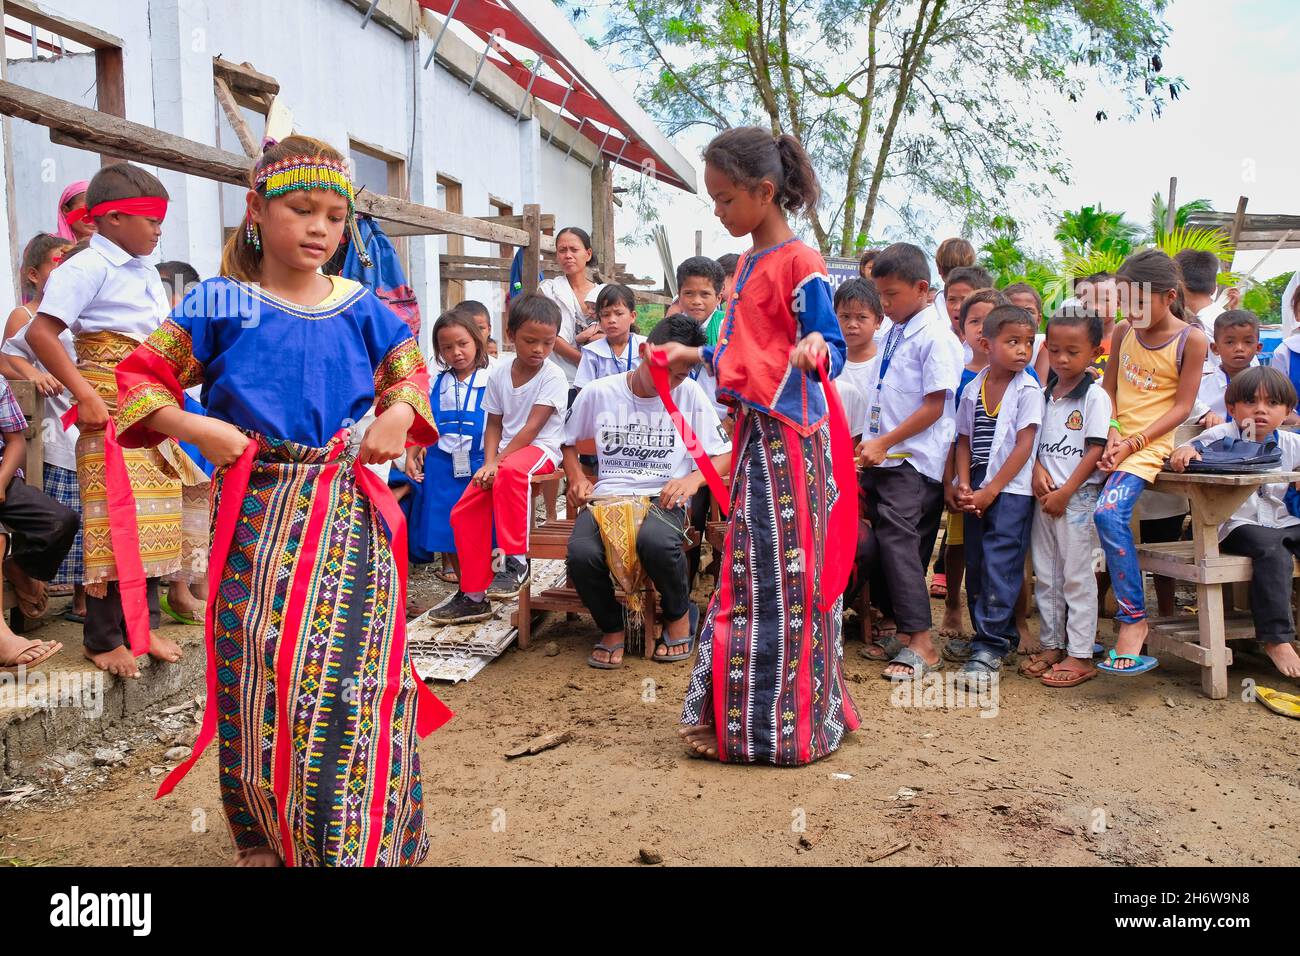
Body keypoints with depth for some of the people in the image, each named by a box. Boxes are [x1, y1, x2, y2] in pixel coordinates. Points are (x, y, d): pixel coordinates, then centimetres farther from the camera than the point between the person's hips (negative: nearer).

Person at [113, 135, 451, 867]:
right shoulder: (221, 303, 1)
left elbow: (412, 372, 17)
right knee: (258, 677, 8)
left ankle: (361, 842, 15)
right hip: (257, 513, 0)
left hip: (349, 515, 1)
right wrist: (196, 428, -11)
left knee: (353, 673, -4)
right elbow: (140, 378, 5)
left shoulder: (360, 306, 6)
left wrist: (400, 412, -3)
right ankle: (263, 839, 30)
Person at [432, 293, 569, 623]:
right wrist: (489, 462, -9)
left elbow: (531, 428, -16)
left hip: (541, 449, -6)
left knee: (510, 470, -39)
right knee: (464, 512, -5)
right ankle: (474, 596, 9)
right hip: (504, 454, 6)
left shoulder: (552, 377, -10)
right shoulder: (499, 375, 6)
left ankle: (515, 560, -26)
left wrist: (497, 461, -21)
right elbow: (493, 425, 9)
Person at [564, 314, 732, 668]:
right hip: (607, 497, 1)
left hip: (664, 498, -1)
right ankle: (612, 626, 1)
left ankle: (680, 614, -3)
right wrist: (577, 478, 3)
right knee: (581, 553, -32)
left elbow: (725, 456, 7)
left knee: (656, 542, -38)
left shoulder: (690, 394, 3)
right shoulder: (597, 393, 5)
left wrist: (694, 478, -13)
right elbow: (568, 442, 21)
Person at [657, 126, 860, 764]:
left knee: (785, 573, -2)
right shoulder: (748, 264, 16)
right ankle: (734, 715, 25)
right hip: (752, 431, 9)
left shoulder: (800, 264, -11)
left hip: (788, 436, -9)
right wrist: (696, 356, 31)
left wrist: (815, 350, -35)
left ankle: (787, 721, 11)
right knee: (747, 569, 13)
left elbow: (833, 351, -15)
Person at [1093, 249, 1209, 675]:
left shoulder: (1191, 340, -5)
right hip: (1112, 438, 6)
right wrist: (1111, 432, -8)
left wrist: (1131, 443, -15)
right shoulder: (1124, 331, 9)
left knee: (1109, 514, -29)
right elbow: (1109, 388, 11)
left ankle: (1133, 620, -19)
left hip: (1150, 443, -6)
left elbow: (1181, 407, -7)